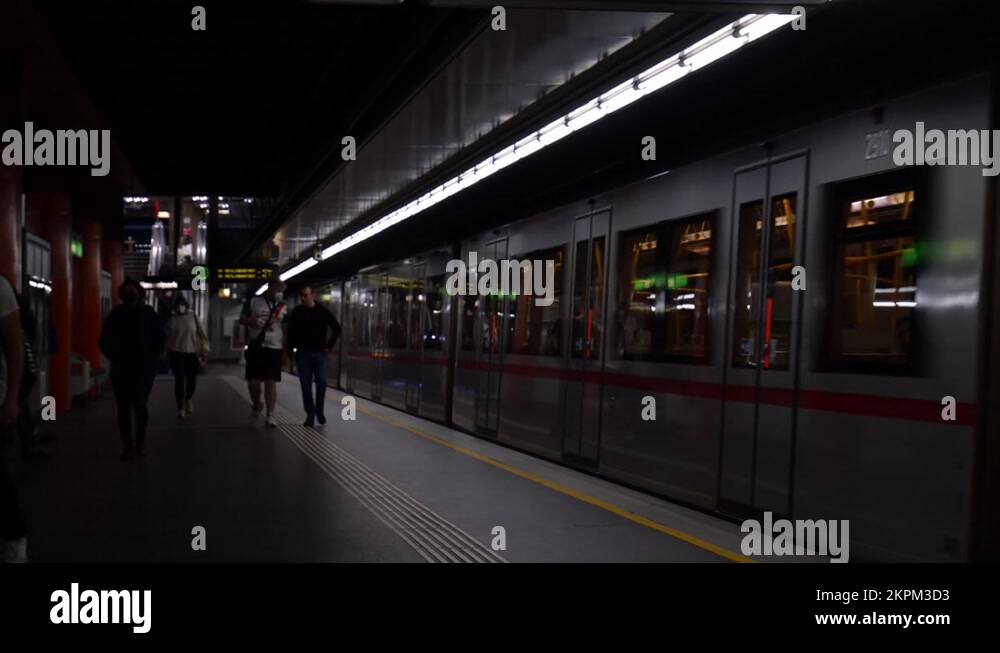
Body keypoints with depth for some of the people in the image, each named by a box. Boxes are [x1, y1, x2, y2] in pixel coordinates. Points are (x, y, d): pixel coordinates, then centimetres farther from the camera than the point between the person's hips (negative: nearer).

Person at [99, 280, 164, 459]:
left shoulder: (147, 312, 2)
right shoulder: (116, 313, 4)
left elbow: (158, 338, 6)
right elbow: (105, 339, 9)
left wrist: (151, 358, -2)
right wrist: (113, 357, -1)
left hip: (144, 368, -1)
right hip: (121, 368, 1)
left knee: (140, 406, -1)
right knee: (124, 408, 0)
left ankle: (140, 443, 14)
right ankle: (128, 446, 4)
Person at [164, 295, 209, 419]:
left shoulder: (193, 317, -2)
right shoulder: (172, 319, 0)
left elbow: (202, 335, -1)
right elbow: (168, 338, 9)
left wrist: (204, 353, -4)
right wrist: (168, 353, 11)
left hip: (192, 353, 0)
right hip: (177, 354, 0)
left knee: (192, 380, 5)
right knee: (179, 381, -2)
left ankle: (189, 398, 37)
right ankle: (180, 408, 6)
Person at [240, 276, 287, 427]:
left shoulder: (281, 306, 10)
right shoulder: (253, 301, 4)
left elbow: (285, 328, 13)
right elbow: (242, 320, 5)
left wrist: (286, 348, 5)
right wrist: (252, 322, -16)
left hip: (275, 348, 1)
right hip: (256, 346, -1)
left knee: (271, 382, -2)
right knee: (253, 381, 1)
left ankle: (270, 415, 1)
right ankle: (256, 405, 28)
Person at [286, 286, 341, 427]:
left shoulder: (322, 311, -2)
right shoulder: (296, 312, 2)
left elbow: (337, 328, 4)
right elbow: (291, 331, 14)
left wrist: (329, 346, -1)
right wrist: (291, 348, 5)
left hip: (319, 353, -1)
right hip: (302, 354, 1)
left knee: (321, 383, -9)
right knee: (306, 386, 1)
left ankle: (319, 411, 11)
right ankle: (310, 414, 10)